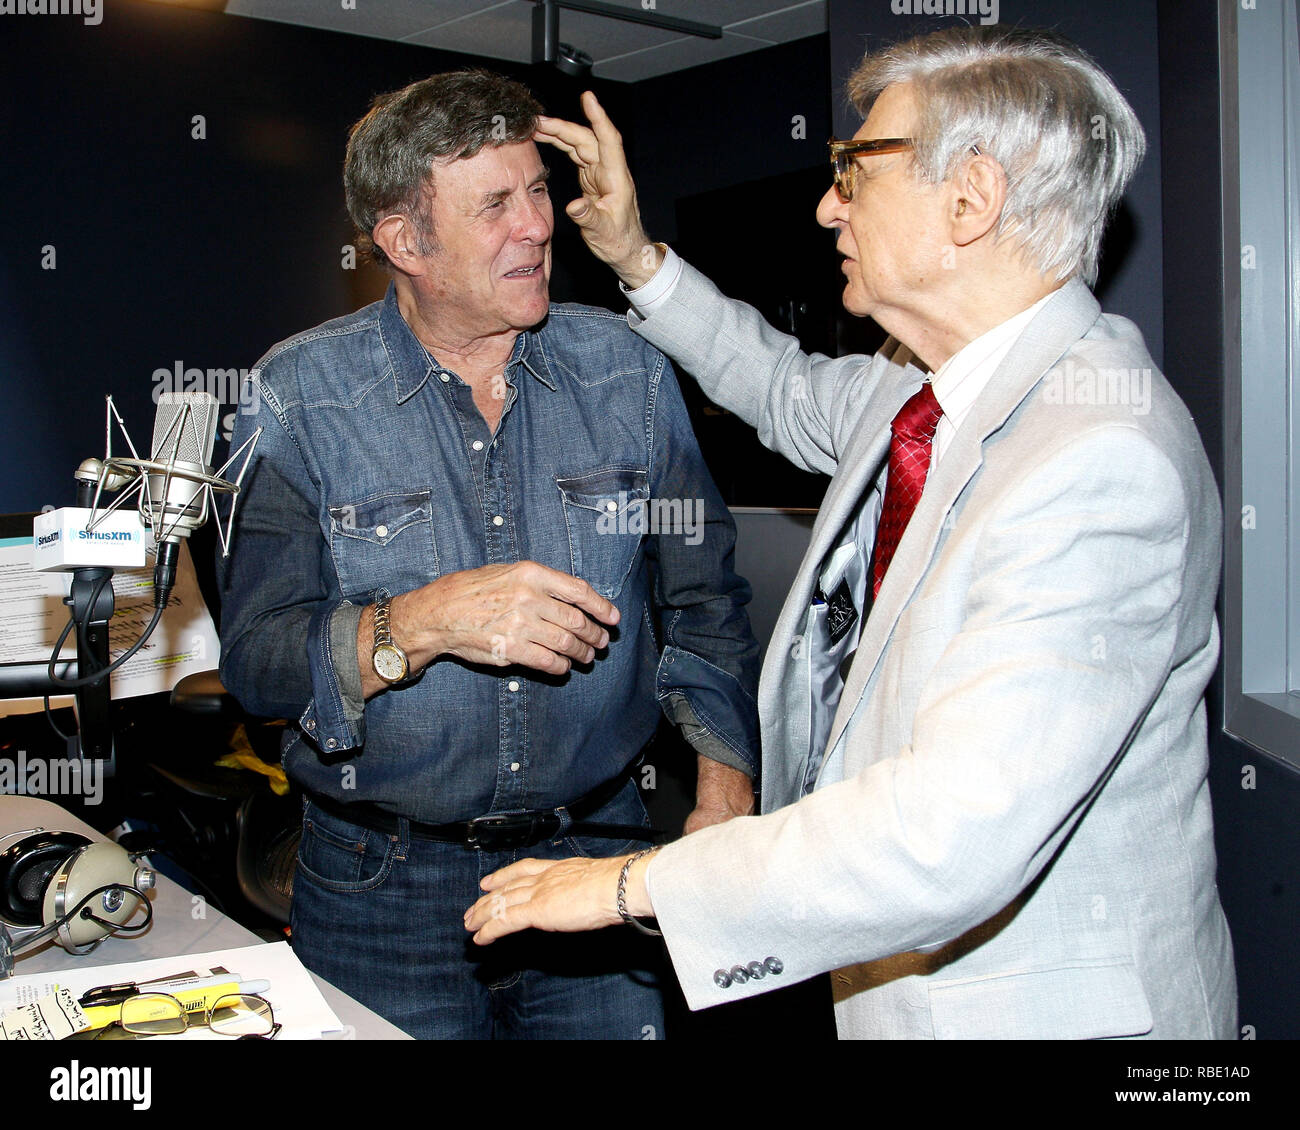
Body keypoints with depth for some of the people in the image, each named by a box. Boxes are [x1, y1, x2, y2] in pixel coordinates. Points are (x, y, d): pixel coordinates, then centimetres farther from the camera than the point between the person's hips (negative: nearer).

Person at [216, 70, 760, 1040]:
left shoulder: (629, 373, 0)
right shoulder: (300, 399, -8)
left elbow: (702, 605, 4)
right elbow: (257, 658, -13)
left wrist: (726, 796, -7)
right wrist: (420, 623, -29)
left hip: (597, 853, 2)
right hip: (385, 892, -2)